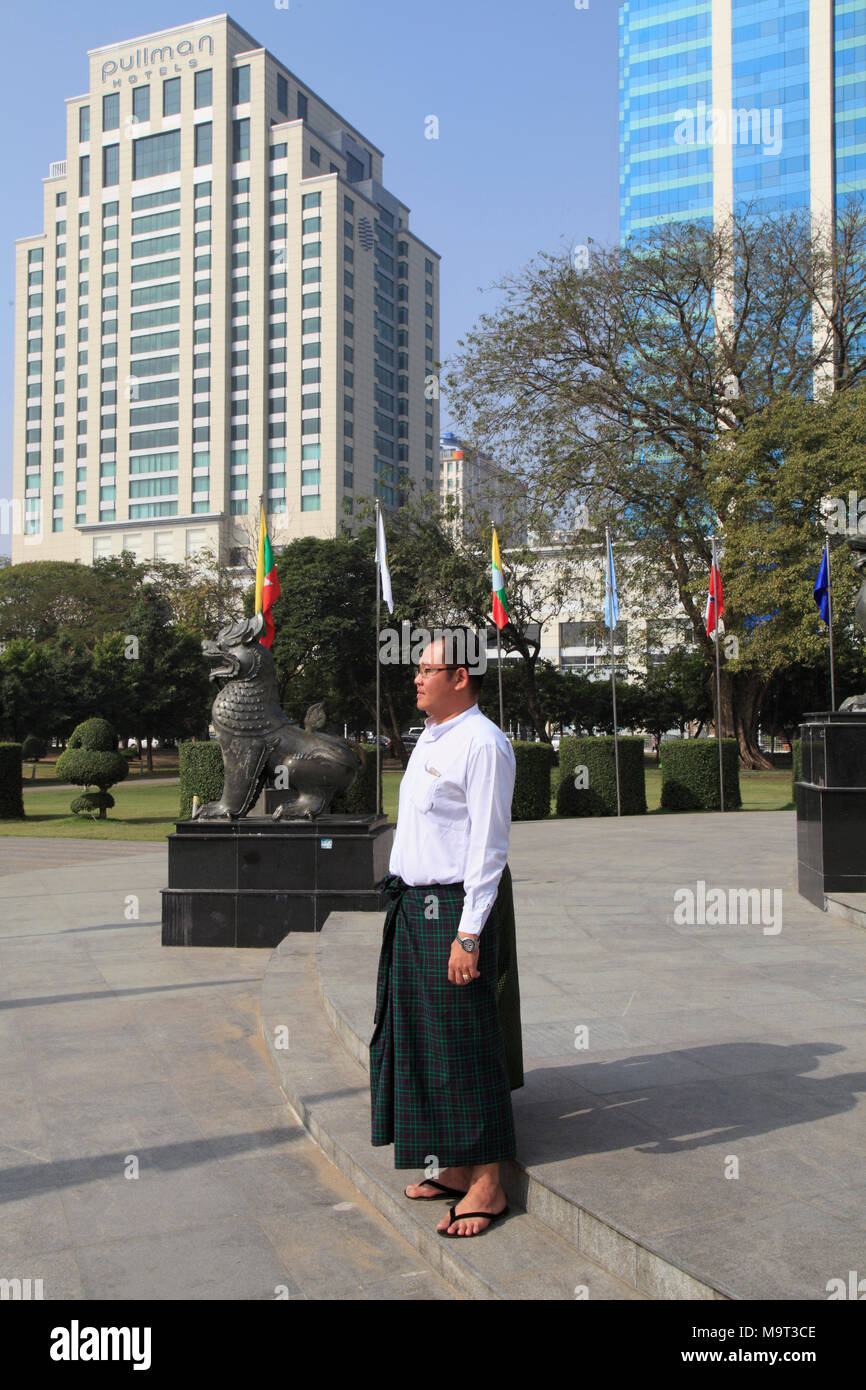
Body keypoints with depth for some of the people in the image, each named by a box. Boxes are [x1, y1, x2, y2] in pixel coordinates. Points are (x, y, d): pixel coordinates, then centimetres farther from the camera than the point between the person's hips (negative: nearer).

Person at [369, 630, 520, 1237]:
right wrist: (404, 909, 18)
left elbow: (489, 845, -18)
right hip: (414, 908, 10)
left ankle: (487, 1185, 12)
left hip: (454, 911, -9)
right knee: (422, 1042, 15)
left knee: (464, 1045, -1)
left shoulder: (483, 743, -14)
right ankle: (455, 1169, 28)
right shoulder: (429, 739, 14)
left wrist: (468, 934, -22)